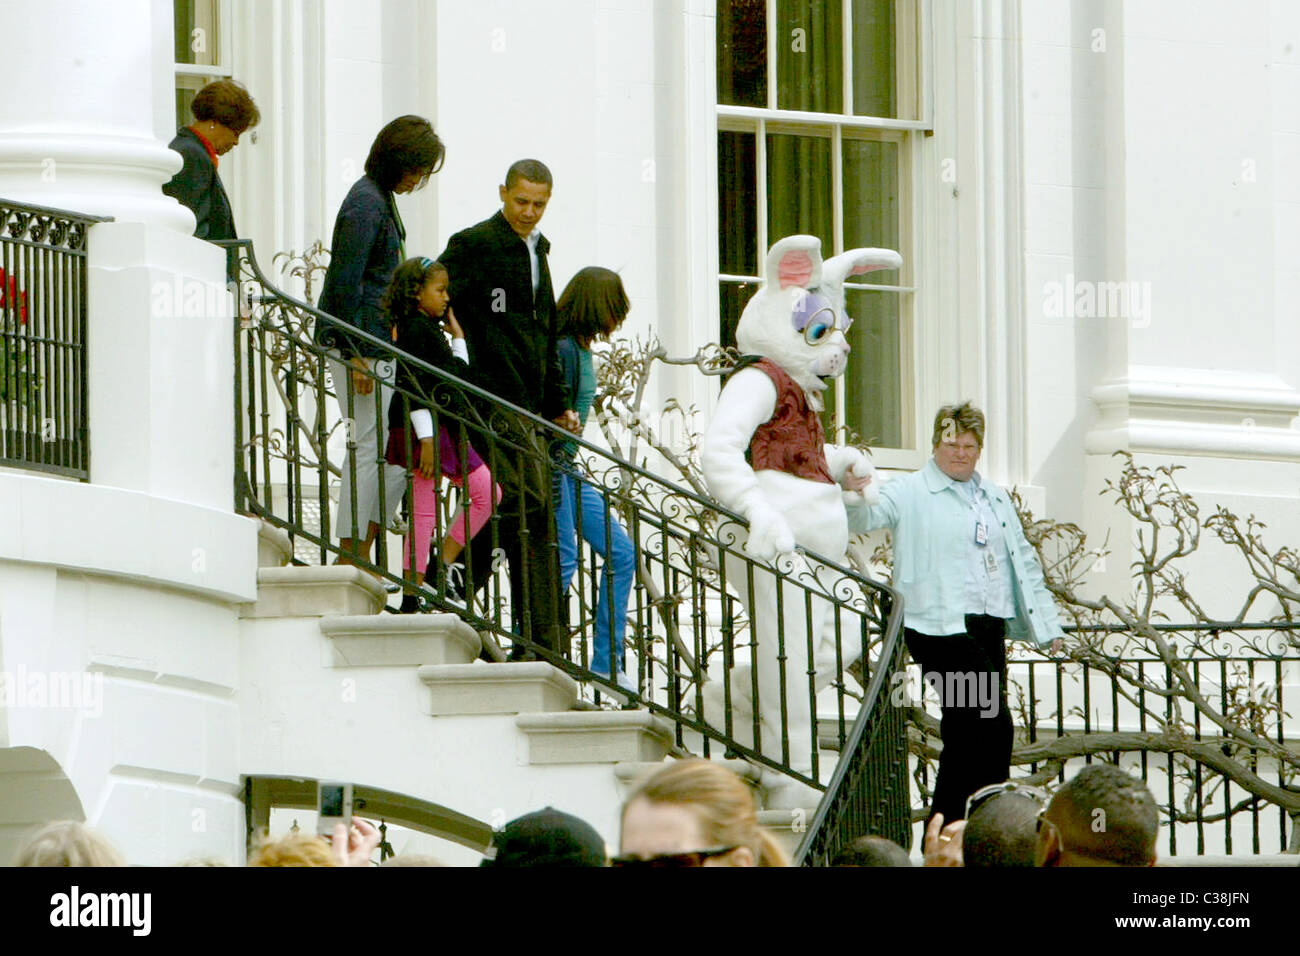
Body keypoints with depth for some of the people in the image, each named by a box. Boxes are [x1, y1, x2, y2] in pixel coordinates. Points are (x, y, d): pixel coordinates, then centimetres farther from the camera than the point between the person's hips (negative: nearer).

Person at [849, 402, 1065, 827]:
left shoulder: (995, 497, 21)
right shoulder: (910, 493, 2)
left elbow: (1023, 562, 25)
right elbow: (865, 518, -11)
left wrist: (1046, 624, 23)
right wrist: (854, 496, -34)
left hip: (989, 626, 7)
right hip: (941, 628, -7)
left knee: (964, 733, 8)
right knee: (994, 727, -15)